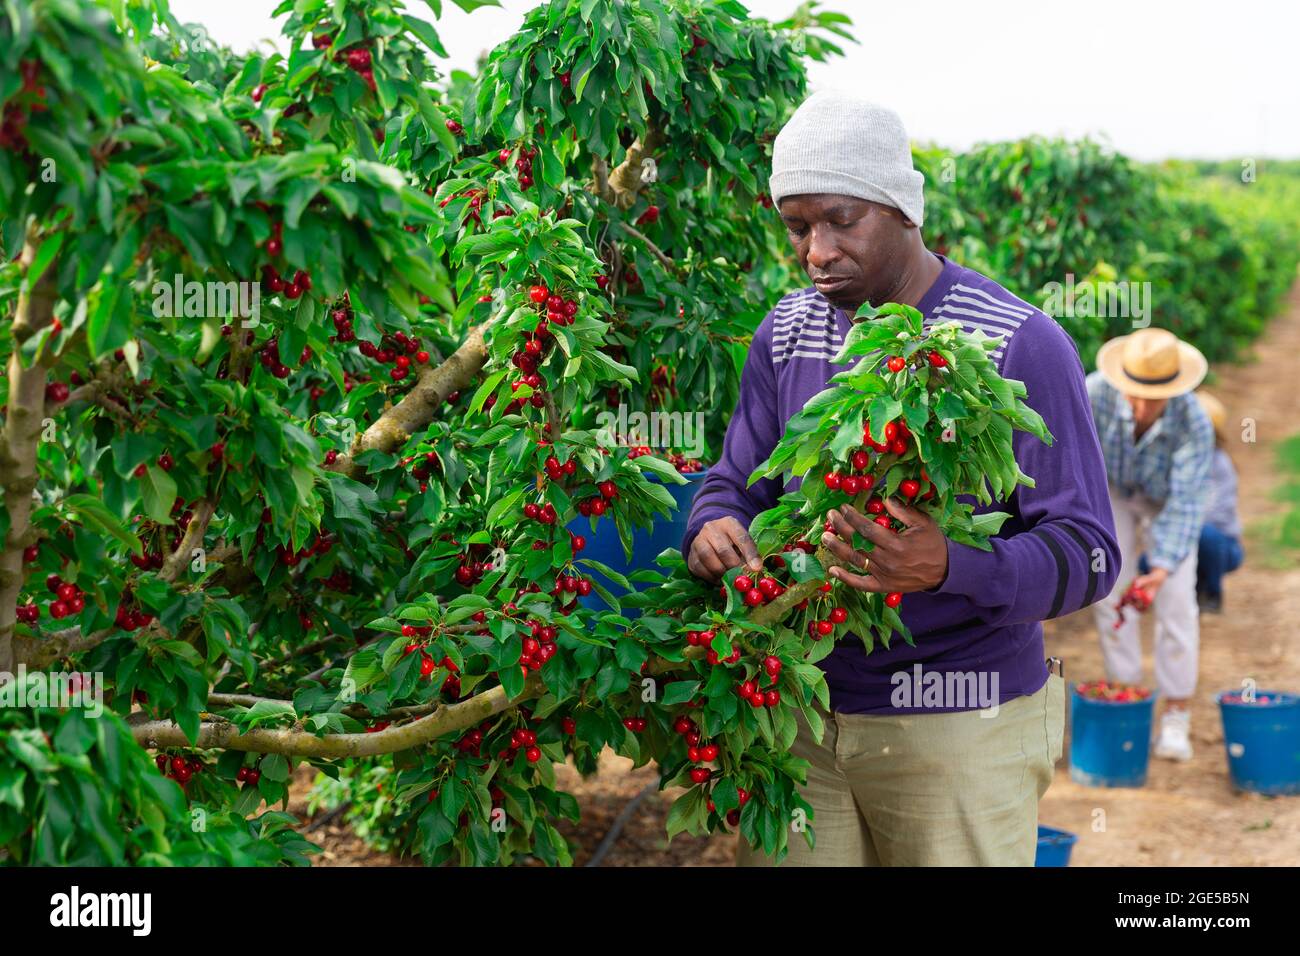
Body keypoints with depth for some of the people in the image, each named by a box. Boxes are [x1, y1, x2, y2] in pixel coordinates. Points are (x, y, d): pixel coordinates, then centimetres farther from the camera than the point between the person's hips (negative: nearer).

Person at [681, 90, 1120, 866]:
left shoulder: (1020, 347, -12)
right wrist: (713, 533, -13)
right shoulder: (787, 333, 7)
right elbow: (737, 483, 12)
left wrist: (949, 567, -34)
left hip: (958, 734, -4)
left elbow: (1086, 553, -15)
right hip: (802, 716, 4)